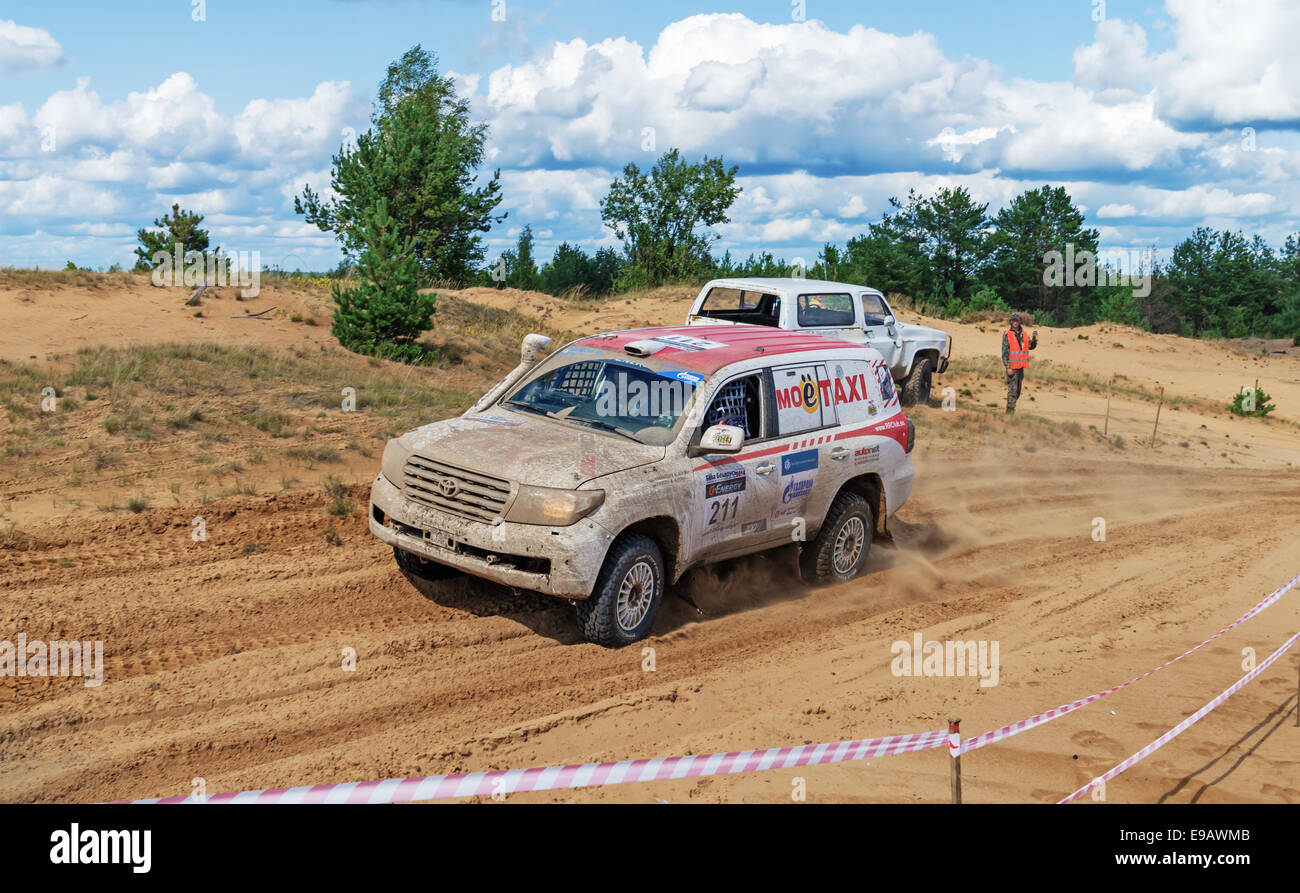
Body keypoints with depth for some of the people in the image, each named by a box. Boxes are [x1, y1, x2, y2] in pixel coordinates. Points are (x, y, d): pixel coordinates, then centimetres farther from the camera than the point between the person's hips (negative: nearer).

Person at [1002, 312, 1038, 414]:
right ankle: (1010, 412, -7)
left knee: (1018, 391, 11)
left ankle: (1010, 409, 22)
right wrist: (1008, 367, -17)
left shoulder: (1023, 334, 11)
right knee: (1012, 391, -10)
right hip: (1012, 367, -6)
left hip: (1021, 367, 6)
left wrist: (1034, 338, -1)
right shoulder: (1007, 335, -7)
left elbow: (1031, 346, 20)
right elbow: (1004, 352, -10)